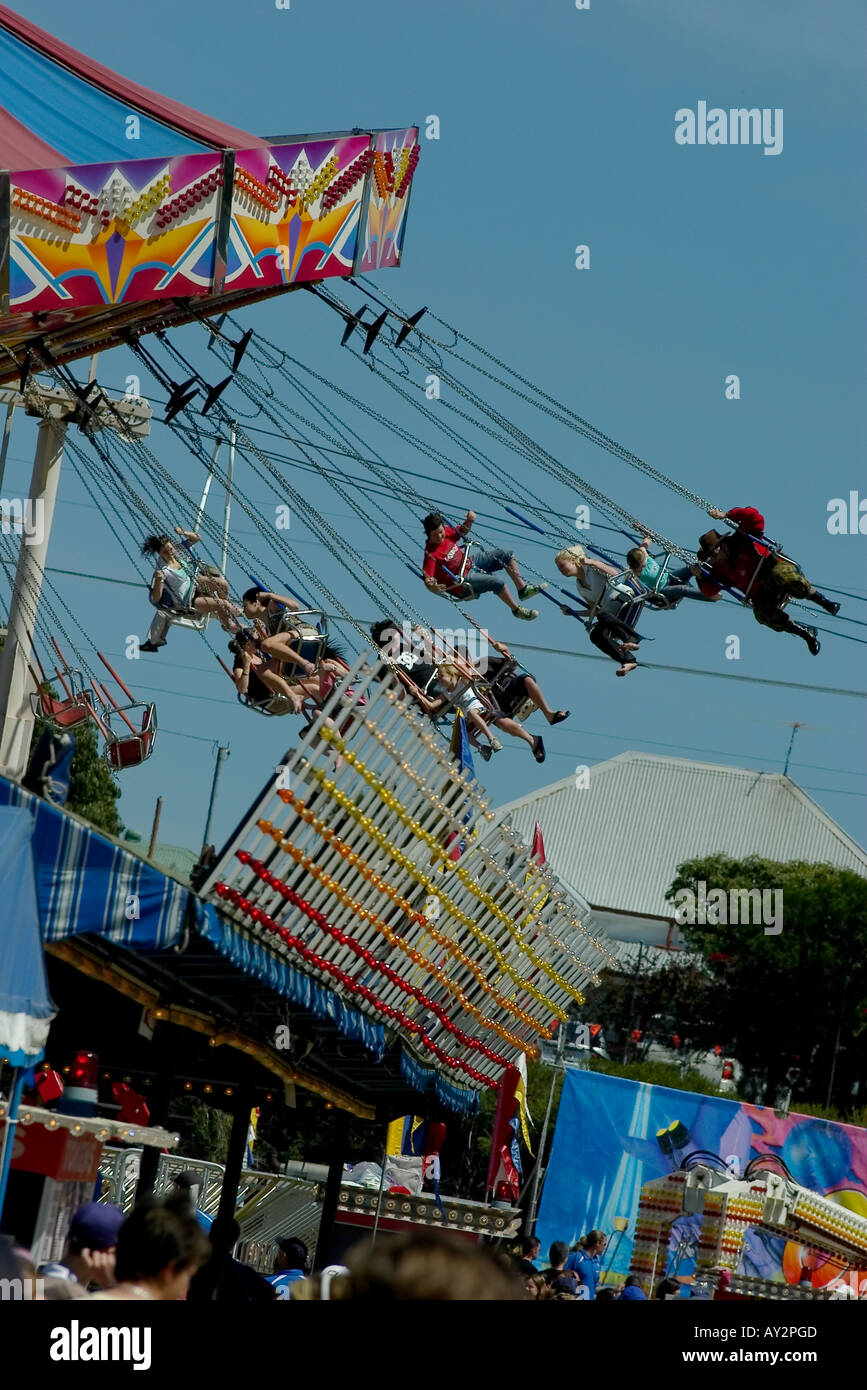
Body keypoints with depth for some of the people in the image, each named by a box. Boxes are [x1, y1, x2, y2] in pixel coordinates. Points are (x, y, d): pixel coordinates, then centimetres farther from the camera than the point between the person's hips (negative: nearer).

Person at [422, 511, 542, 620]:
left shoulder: (447, 531, -5)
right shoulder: (430, 554, -27)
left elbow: (462, 531, 16)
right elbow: (428, 580, -29)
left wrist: (469, 521, -4)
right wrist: (432, 587, -51)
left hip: (470, 564, 9)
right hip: (463, 580, -9)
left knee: (506, 555, 6)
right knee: (498, 583, -26)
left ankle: (523, 589, 13)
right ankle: (517, 610, -4)